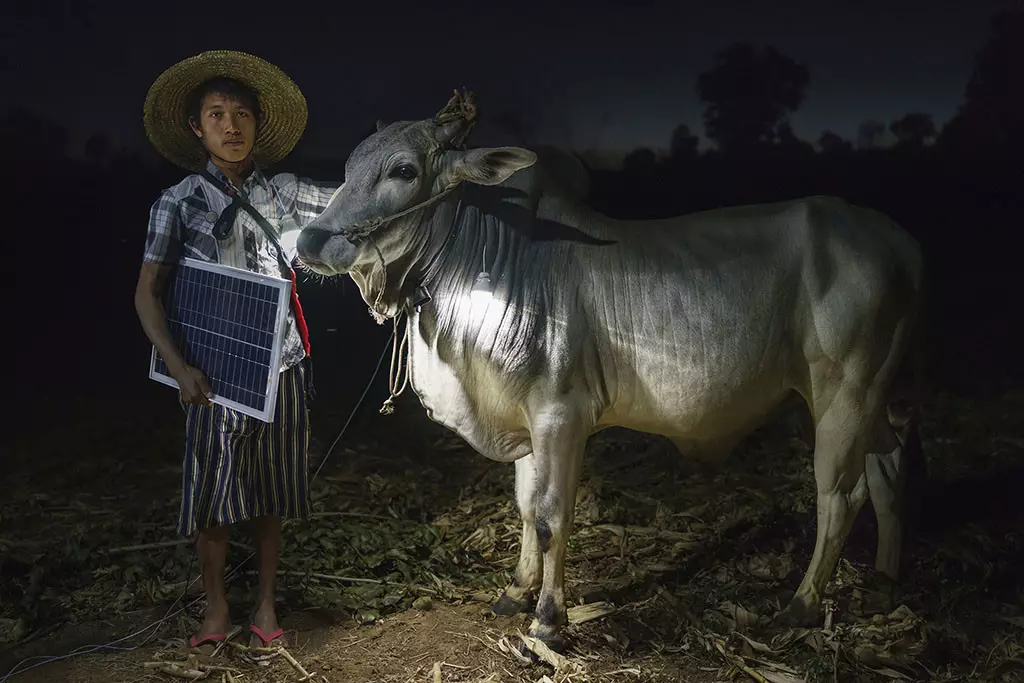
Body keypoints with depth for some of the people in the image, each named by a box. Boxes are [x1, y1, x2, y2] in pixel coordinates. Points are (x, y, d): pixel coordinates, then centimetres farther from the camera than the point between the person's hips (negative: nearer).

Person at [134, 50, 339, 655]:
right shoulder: (178, 202, -2)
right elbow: (149, 293, -3)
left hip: (281, 367, 2)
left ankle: (266, 602, 29)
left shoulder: (283, 192, 3)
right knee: (212, 489, 7)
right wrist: (179, 367, -15)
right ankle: (217, 608, 27)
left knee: (269, 490, 12)